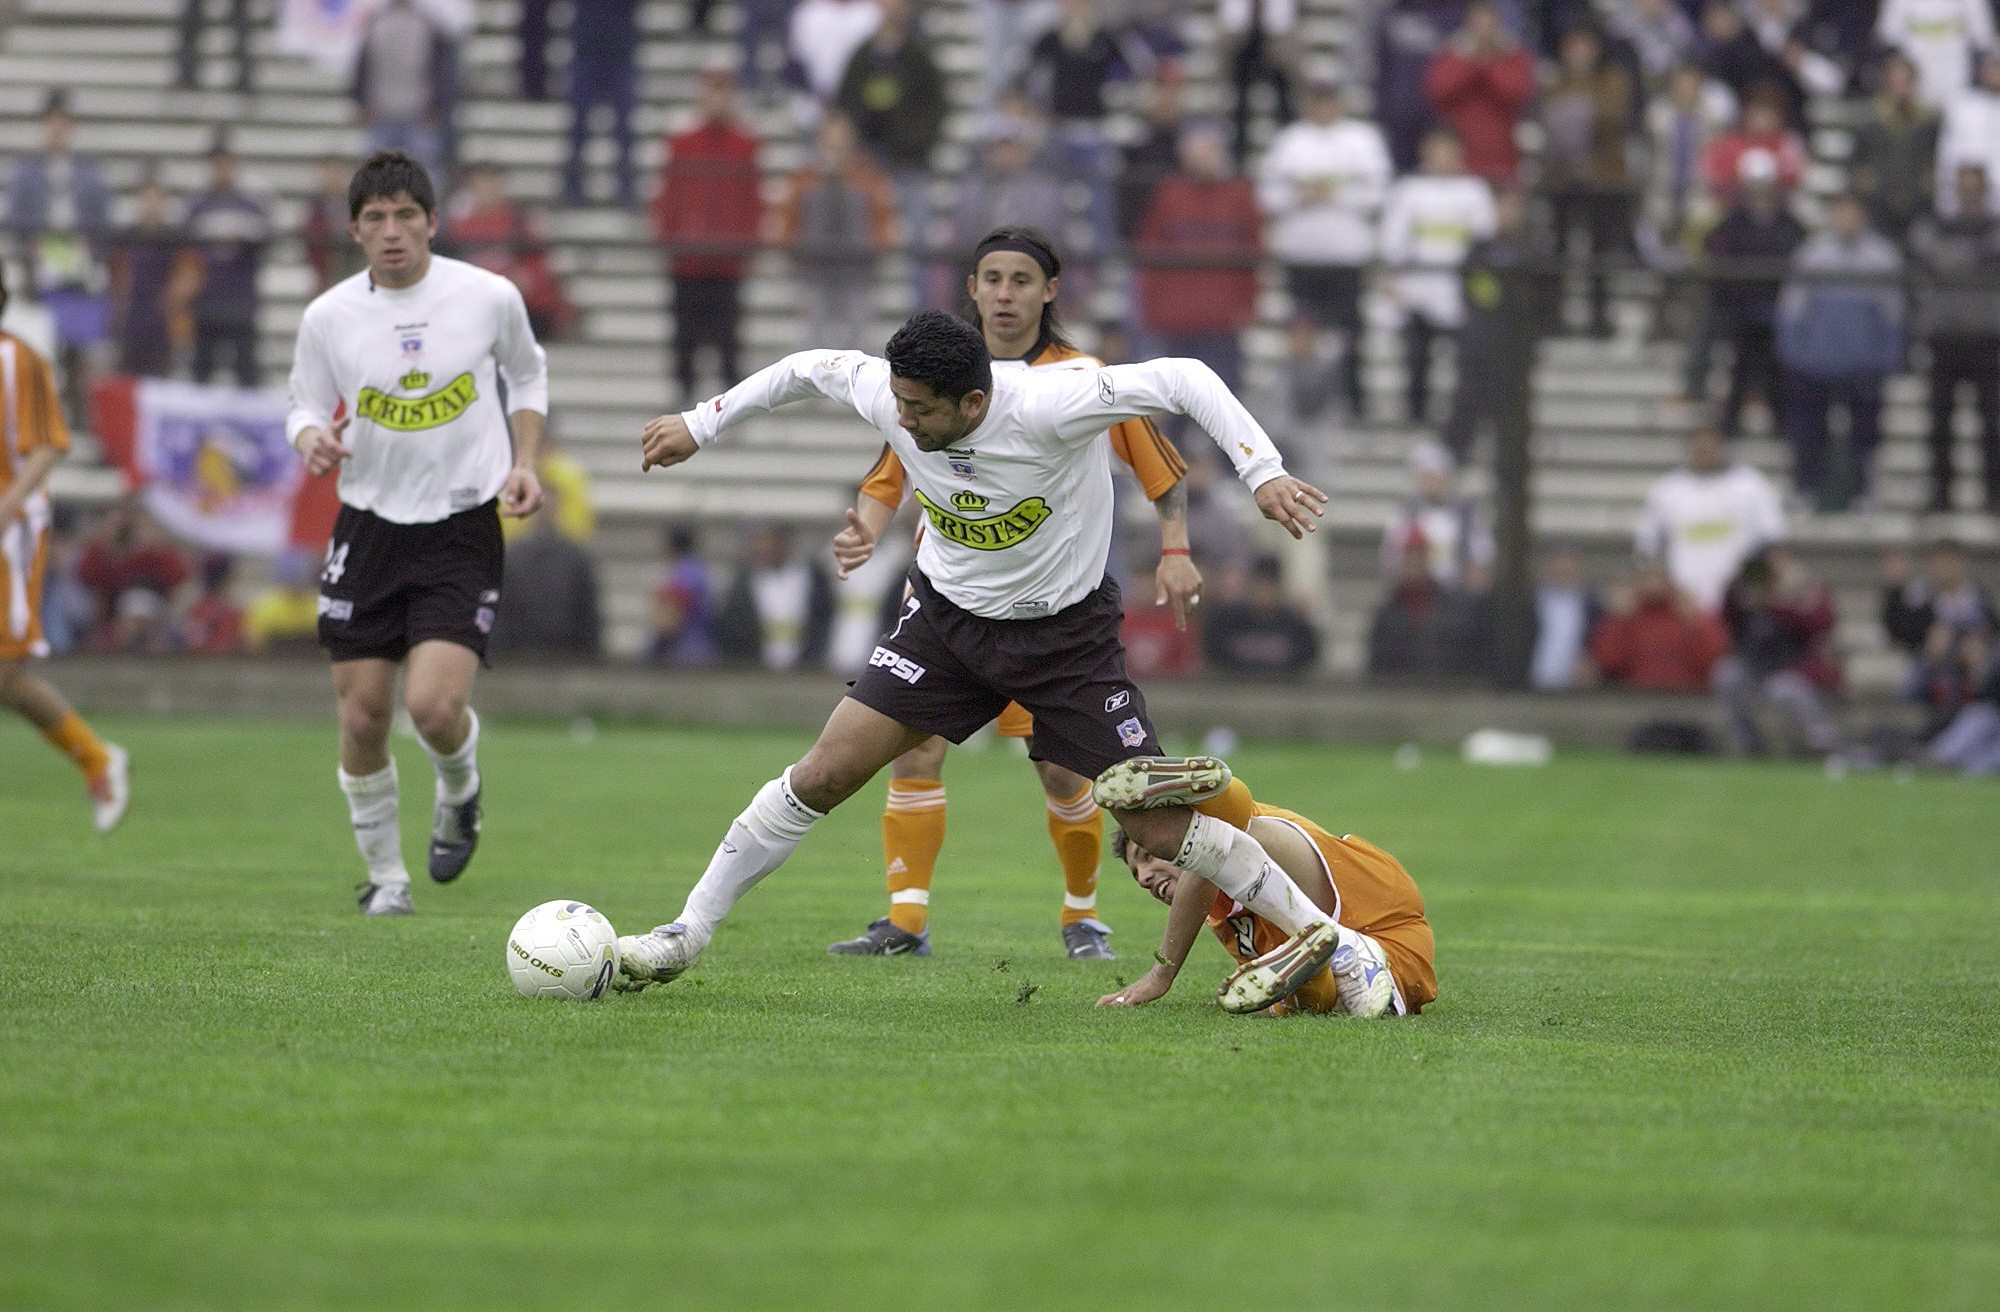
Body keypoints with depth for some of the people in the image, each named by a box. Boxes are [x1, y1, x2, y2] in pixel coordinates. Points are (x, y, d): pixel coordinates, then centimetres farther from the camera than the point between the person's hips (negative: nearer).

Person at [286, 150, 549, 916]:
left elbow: (527, 375, 13)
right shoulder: (329, 318, -4)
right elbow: (307, 406, 8)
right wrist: (312, 438, -15)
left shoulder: (490, 298, -5)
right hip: (369, 527, 2)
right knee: (362, 718, 2)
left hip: (463, 529, -2)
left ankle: (459, 792, 18)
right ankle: (384, 875, 22)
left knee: (434, 706, -18)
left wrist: (524, 463, 1)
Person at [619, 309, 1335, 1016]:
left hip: (1063, 632, -4)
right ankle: (686, 934, 7)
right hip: (946, 613, 4)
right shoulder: (886, 395, -18)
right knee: (824, 774, -5)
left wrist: (1263, 474, -37)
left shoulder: (1048, 405, -32)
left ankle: (1308, 929, 10)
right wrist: (699, 425, 13)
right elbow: (807, 368, 4)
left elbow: (1184, 379, -29)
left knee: (1159, 827, -8)